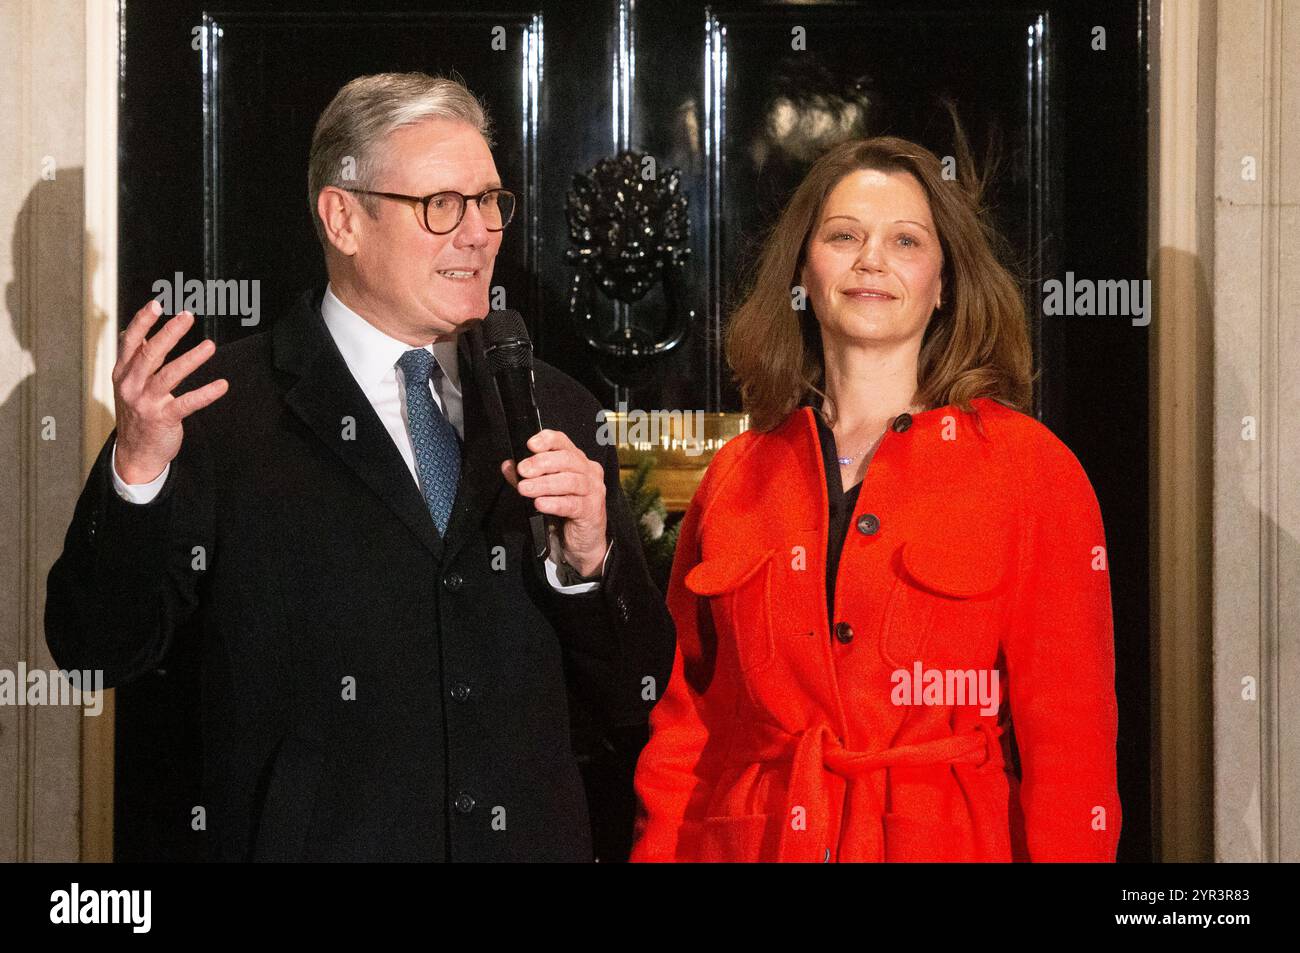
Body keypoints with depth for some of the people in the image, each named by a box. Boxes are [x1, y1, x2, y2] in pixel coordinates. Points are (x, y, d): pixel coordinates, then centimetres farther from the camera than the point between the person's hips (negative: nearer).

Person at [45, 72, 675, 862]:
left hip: (533, 841, 3)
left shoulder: (558, 410, 4)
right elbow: (100, 650, -10)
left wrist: (588, 560, -13)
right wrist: (136, 470, -25)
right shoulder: (222, 406, -7)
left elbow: (631, 700, 5)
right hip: (313, 839, -3)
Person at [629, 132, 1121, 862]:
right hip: (751, 841, 3)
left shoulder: (1030, 468, -3)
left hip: (956, 842, -2)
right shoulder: (737, 476, 7)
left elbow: (1071, 734, -5)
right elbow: (685, 718, 9)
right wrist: (658, 849, -1)